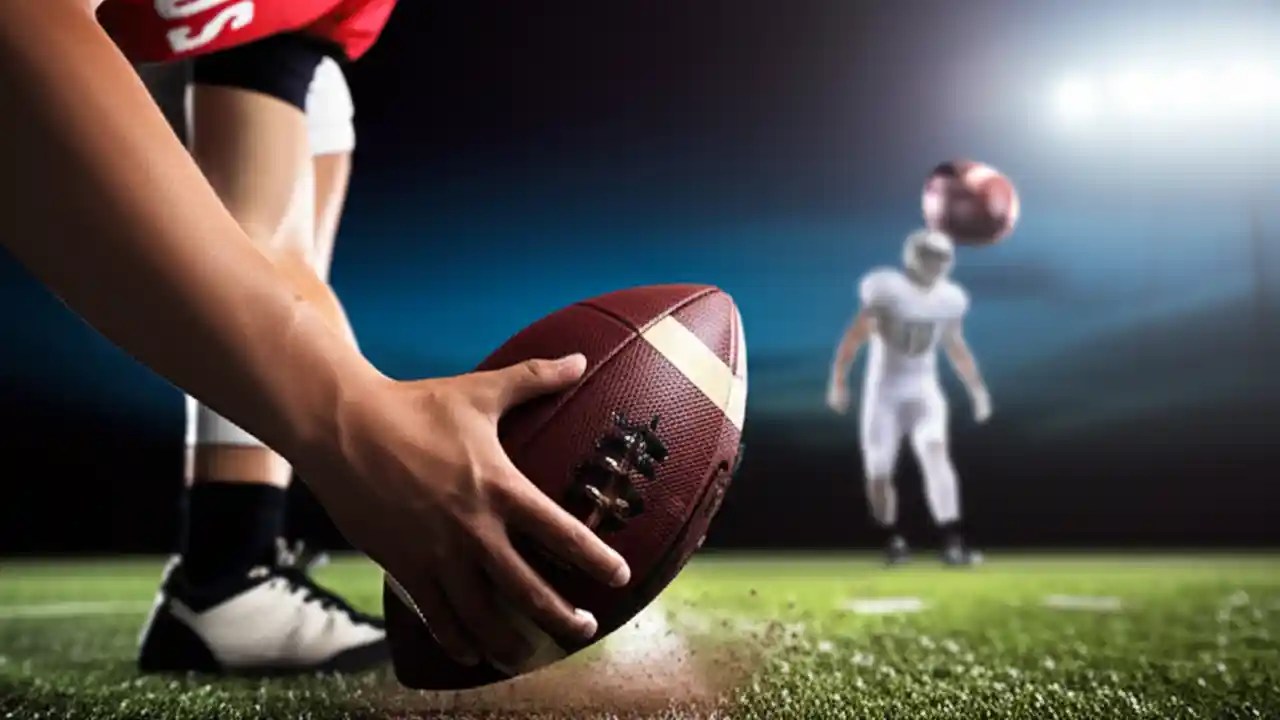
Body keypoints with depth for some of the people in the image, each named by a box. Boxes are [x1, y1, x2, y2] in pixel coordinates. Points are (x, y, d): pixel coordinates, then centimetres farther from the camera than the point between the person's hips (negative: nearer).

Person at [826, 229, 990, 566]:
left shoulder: (947, 300, 2)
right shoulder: (888, 292, -14)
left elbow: (957, 349, 15)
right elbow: (853, 337, -16)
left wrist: (977, 389, 16)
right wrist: (838, 381, -24)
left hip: (923, 392, 3)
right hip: (883, 394, -2)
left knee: (936, 456, -21)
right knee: (878, 475, 2)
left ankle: (952, 542, -21)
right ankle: (893, 538, 26)